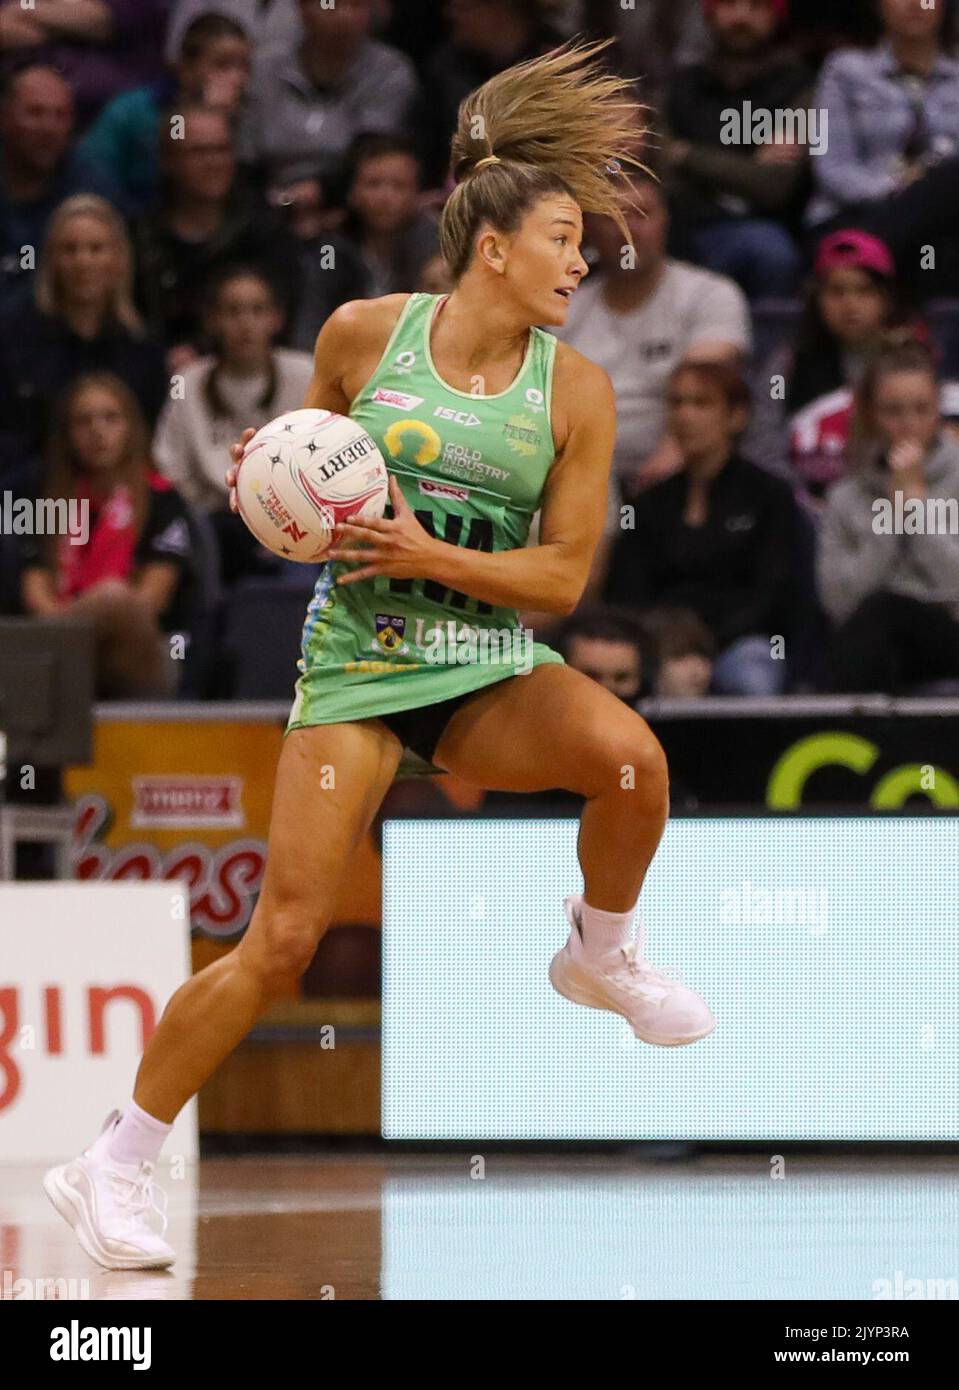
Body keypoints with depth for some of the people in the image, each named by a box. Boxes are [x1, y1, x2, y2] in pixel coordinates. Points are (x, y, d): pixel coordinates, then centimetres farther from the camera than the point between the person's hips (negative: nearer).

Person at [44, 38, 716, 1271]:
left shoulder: (575, 391, -2)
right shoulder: (363, 333, -4)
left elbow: (563, 575, -3)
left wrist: (431, 555, -16)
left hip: (489, 669, 2)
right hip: (356, 665, -2)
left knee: (629, 754, -31)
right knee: (284, 938, -10)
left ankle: (601, 955, 0)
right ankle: (115, 1163, 4)